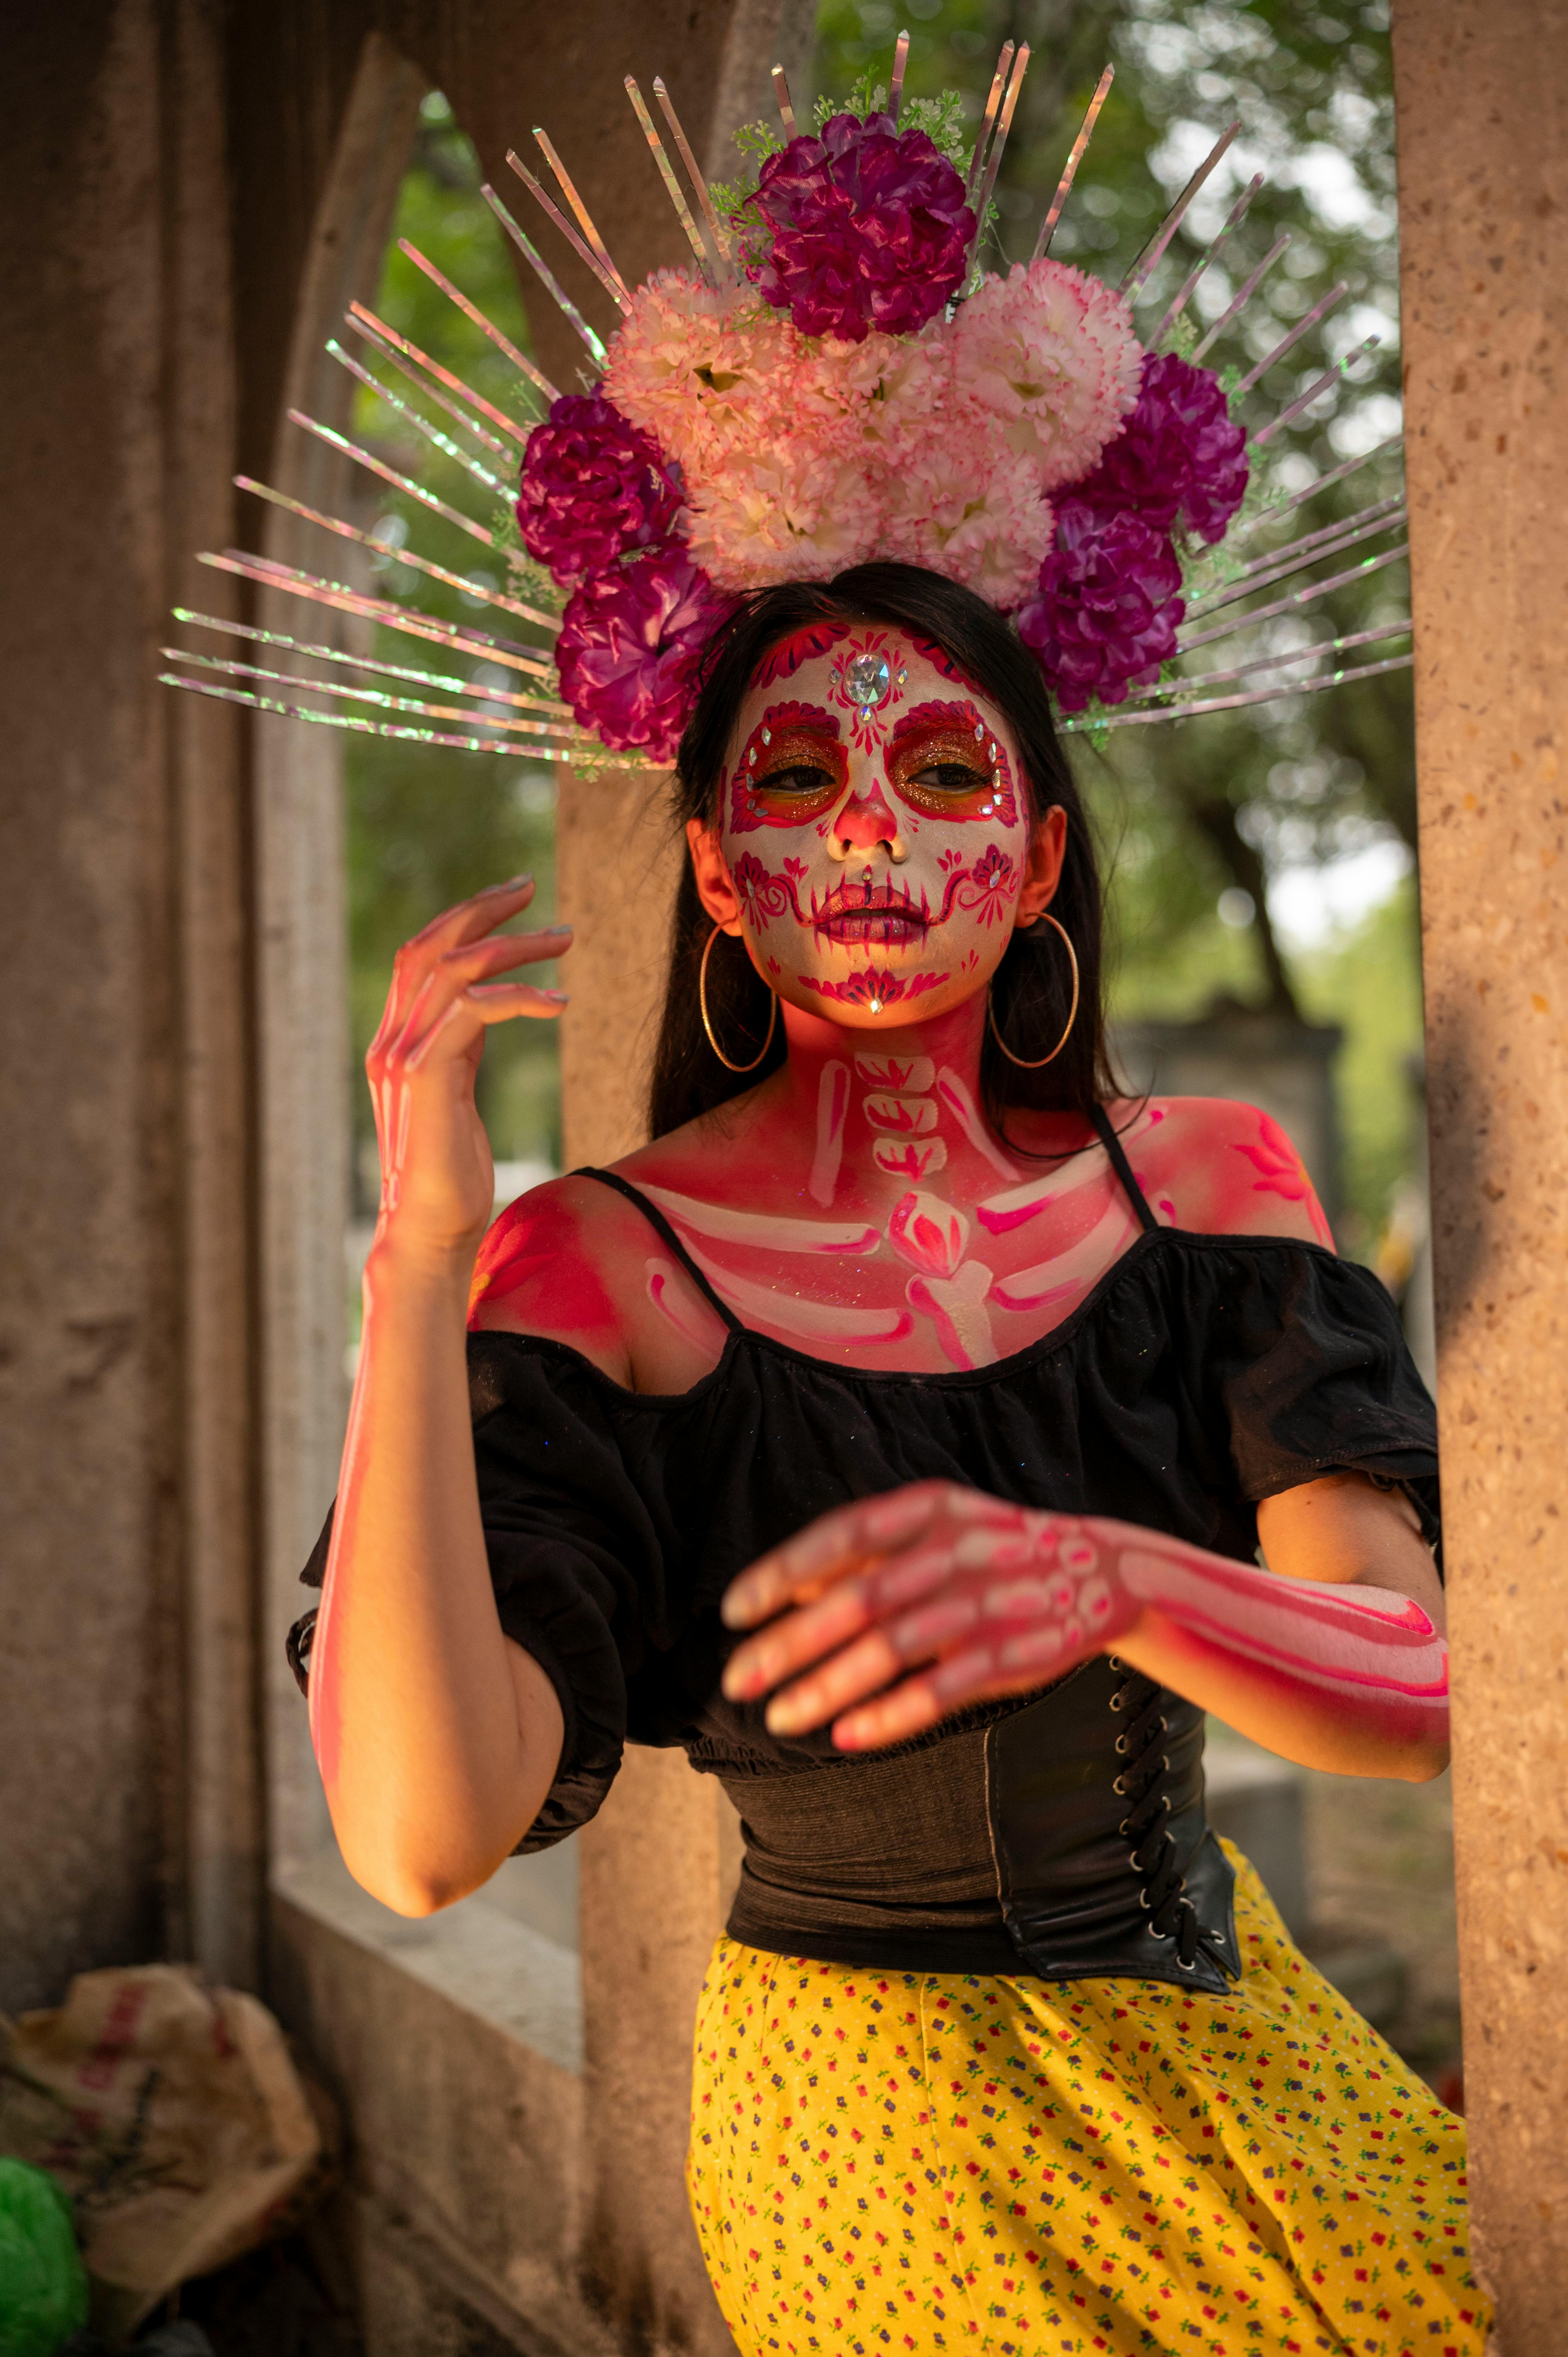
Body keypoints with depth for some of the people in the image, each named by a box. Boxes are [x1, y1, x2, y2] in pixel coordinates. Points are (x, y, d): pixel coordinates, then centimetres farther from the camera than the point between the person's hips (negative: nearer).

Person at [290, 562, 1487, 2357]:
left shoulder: (1209, 1182, -7)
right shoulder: (603, 1264, -16)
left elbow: (1420, 1687, -19)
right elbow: (422, 1840, -29)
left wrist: (1107, 1582, -39)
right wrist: (419, 1251, -31)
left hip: (1214, 2005, 4)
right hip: (877, 2107, -3)